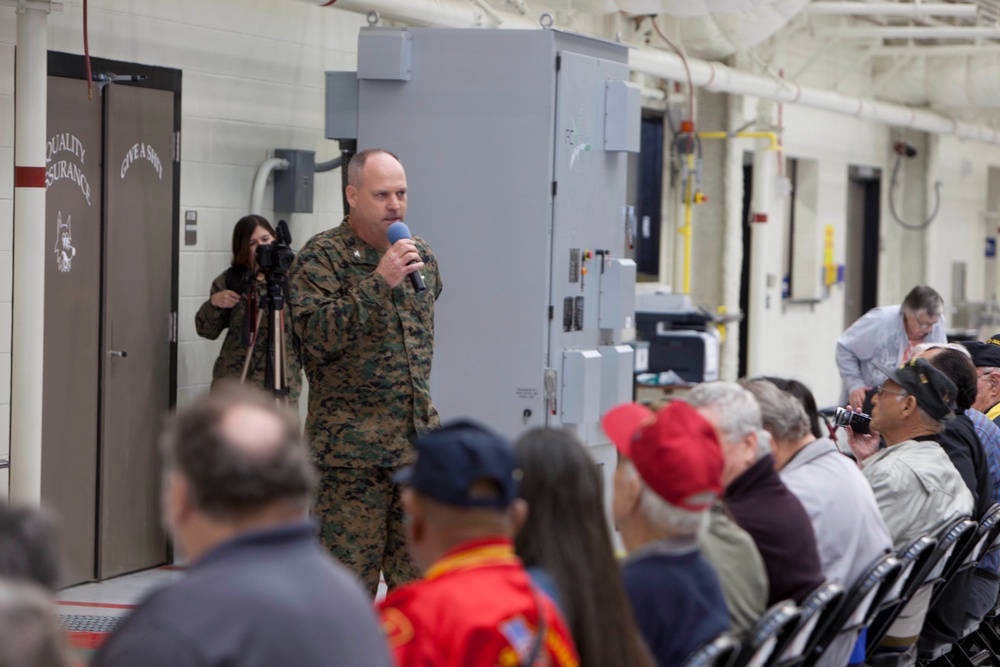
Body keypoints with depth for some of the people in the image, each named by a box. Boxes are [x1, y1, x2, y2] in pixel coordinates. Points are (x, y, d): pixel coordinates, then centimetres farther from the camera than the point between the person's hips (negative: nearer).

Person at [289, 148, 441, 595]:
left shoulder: (421, 256, 13)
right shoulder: (322, 257, -6)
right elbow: (317, 334, -20)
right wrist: (379, 282, -23)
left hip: (418, 441, 6)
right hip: (351, 450, -6)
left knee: (419, 577, 6)